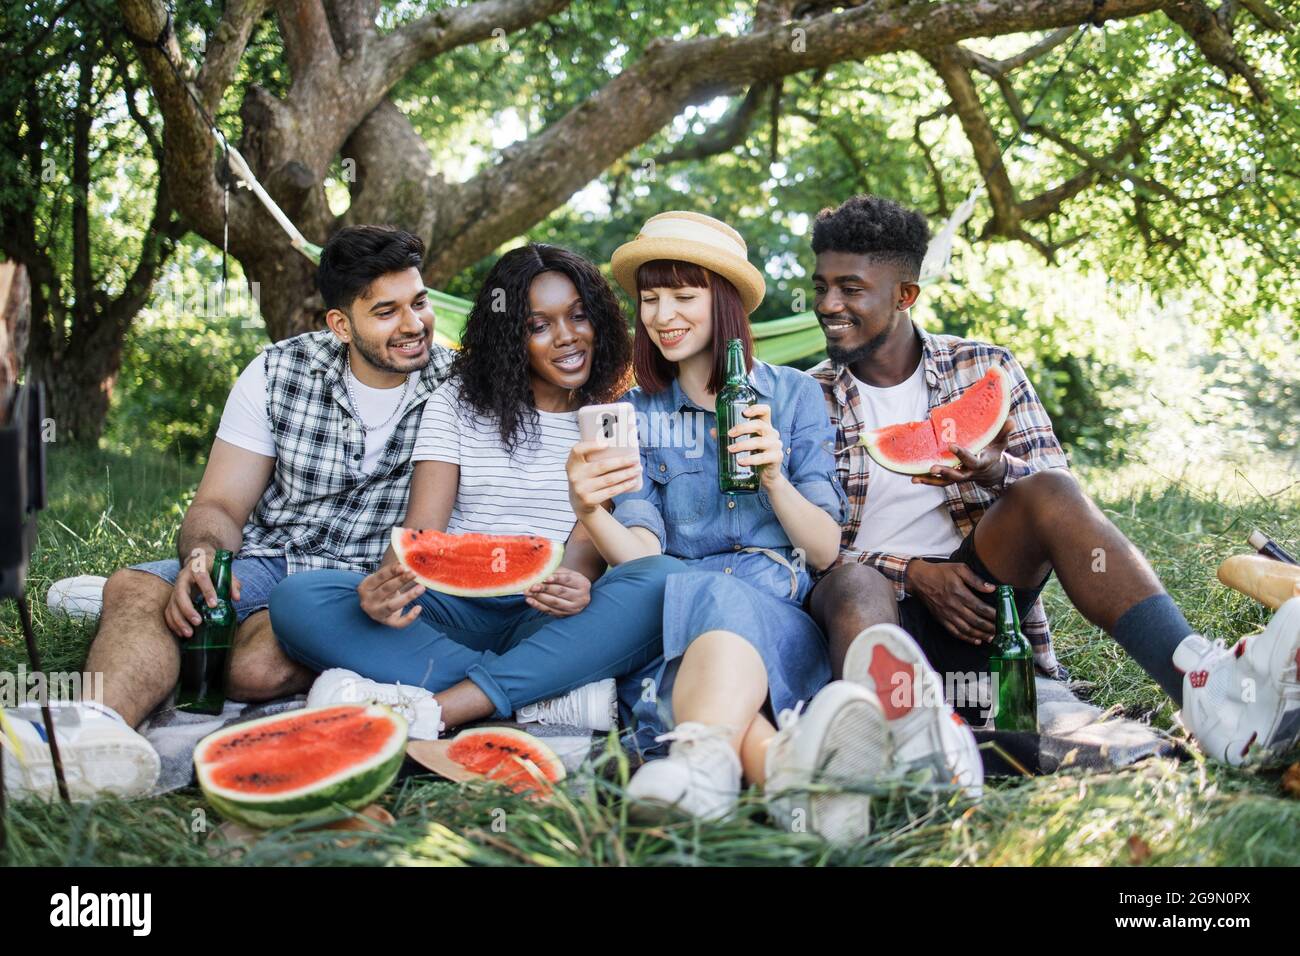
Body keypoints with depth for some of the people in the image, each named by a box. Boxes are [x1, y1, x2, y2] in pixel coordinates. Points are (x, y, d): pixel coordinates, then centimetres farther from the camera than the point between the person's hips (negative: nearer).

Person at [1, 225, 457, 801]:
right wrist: (201, 556, -22)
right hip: (266, 563, 3)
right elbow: (220, 505, 3)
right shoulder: (280, 372, 3)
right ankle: (102, 728, -52)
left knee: (258, 665, -40)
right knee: (134, 588, -31)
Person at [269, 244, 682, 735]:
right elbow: (422, 527, -1)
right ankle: (552, 691, -30)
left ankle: (426, 710, -36)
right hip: (456, 609, 1)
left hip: (548, 622, -1)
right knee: (298, 598, -24)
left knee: (663, 580, -32)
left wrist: (579, 583, -27)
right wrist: (392, 581, -25)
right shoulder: (456, 404, 10)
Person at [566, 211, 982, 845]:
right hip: (673, 616, 1)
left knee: (724, 603, -37)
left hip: (783, 619, 0)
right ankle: (786, 765, -67)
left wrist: (773, 477, -15)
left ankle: (704, 755, -68)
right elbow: (642, 553, -1)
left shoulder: (795, 396, 10)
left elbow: (827, 552, 4)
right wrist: (589, 512, -24)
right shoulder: (636, 414, 14)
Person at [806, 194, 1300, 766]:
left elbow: (1058, 486, 4)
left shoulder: (984, 369, 10)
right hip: (874, 604, -1)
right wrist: (910, 571, -15)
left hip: (978, 595, 1)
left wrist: (999, 471, -19)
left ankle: (1201, 684, -47)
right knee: (852, 584, -37)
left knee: (1046, 492, -28)